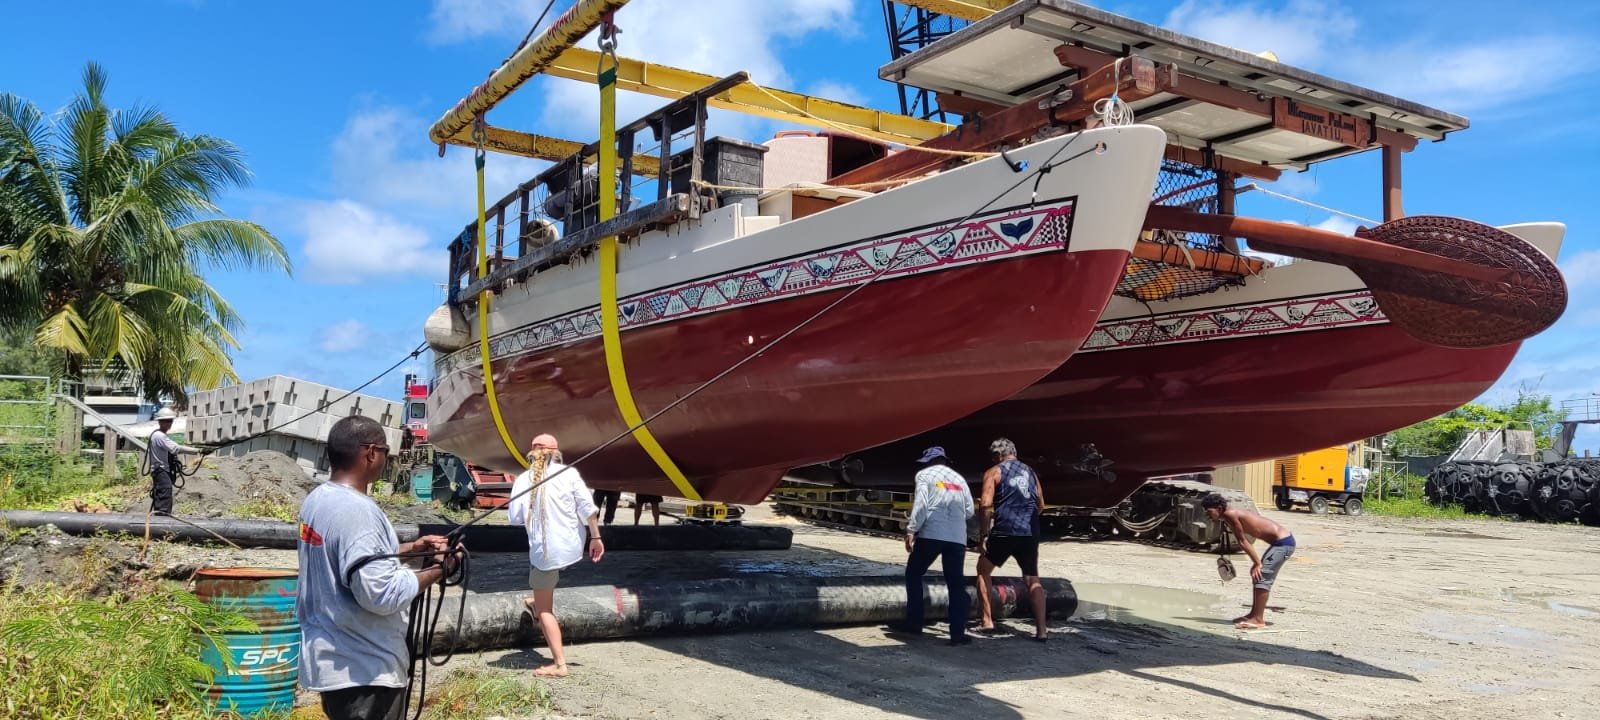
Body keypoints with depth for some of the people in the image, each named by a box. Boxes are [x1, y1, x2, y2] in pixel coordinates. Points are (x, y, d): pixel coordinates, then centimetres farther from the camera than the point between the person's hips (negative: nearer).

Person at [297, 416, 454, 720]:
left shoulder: (317, 499, 4)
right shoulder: (356, 511, -25)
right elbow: (381, 594, -27)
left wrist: (411, 548, 15)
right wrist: (435, 570, -13)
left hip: (334, 658, 9)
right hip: (362, 668, -9)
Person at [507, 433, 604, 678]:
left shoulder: (523, 480, -6)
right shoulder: (569, 474, -5)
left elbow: (515, 517, -4)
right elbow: (588, 508, -8)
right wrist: (596, 537, 2)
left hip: (544, 550, -3)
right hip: (573, 546, 3)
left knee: (544, 609, 6)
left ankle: (559, 664, 2)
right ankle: (539, 603, 55)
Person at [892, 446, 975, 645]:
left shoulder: (925, 474, 6)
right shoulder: (959, 478, 19)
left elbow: (921, 505, -7)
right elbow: (969, 511, 14)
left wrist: (911, 531, -7)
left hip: (931, 534, -3)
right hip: (957, 537, 3)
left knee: (913, 574, 15)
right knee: (956, 583, 7)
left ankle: (914, 623, 12)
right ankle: (958, 632, 0)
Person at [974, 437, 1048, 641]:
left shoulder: (994, 472, 3)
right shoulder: (1031, 472, 19)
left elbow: (985, 505, -8)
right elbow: (1041, 505, 21)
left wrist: (982, 536, -4)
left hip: (1004, 531, -4)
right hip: (1030, 533, 4)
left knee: (983, 570, 14)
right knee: (1032, 579, 9)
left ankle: (987, 621, 10)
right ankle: (1041, 629, 1)